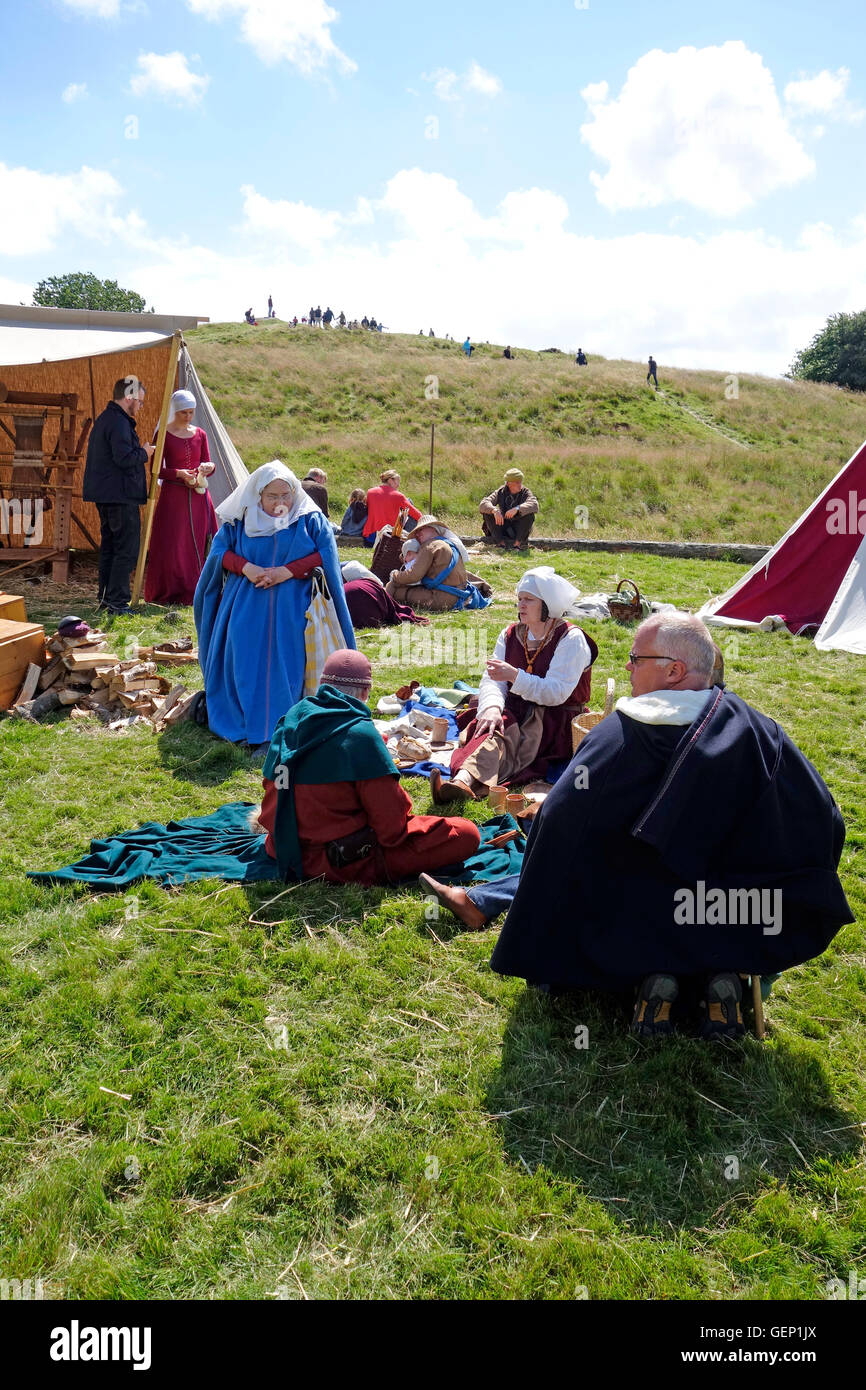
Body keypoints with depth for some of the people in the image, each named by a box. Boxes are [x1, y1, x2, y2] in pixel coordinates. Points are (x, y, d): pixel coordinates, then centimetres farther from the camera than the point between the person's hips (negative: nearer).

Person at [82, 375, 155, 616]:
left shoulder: (104, 419, 18)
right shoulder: (119, 422, -15)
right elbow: (124, 458, -24)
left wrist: (139, 450, 12)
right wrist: (145, 453, -7)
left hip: (104, 494, 11)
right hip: (121, 496, -11)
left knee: (109, 546, 16)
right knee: (127, 549, -7)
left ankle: (105, 597, 21)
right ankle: (117, 601, -7)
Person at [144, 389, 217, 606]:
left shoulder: (200, 434, 11)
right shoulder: (163, 435, 0)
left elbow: (207, 463, 9)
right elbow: (157, 470, -2)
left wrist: (208, 468, -14)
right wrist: (179, 473, -18)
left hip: (198, 495, 4)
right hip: (173, 495, -4)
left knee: (199, 543, 1)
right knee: (172, 545, -3)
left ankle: (197, 591, 8)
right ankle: (171, 593, 5)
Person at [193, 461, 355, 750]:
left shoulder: (310, 519, 3)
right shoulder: (239, 520, 8)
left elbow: (325, 555, -3)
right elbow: (220, 550, 9)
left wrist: (288, 571, -15)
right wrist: (246, 568, -12)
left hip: (292, 611, -2)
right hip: (246, 609, 2)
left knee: (287, 668, -8)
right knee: (246, 666, -3)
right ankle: (245, 726, 6)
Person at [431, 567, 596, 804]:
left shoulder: (571, 639, -7)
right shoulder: (510, 635, 11)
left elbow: (555, 693, -17)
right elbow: (491, 679, -1)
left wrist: (515, 676, -28)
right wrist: (492, 707, -23)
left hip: (556, 720, -4)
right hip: (516, 712, 4)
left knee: (506, 736, -34)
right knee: (494, 728, -31)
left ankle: (467, 782, -59)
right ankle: (463, 780, -58)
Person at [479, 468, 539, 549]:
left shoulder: (525, 492, -10)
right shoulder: (501, 492, -6)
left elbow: (535, 505, -31)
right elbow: (482, 505, -18)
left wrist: (517, 509, -46)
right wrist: (494, 510, -39)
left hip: (519, 529, -1)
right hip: (503, 526, 2)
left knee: (530, 514, -28)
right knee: (487, 513, -20)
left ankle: (517, 543, -25)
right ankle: (501, 543, -25)